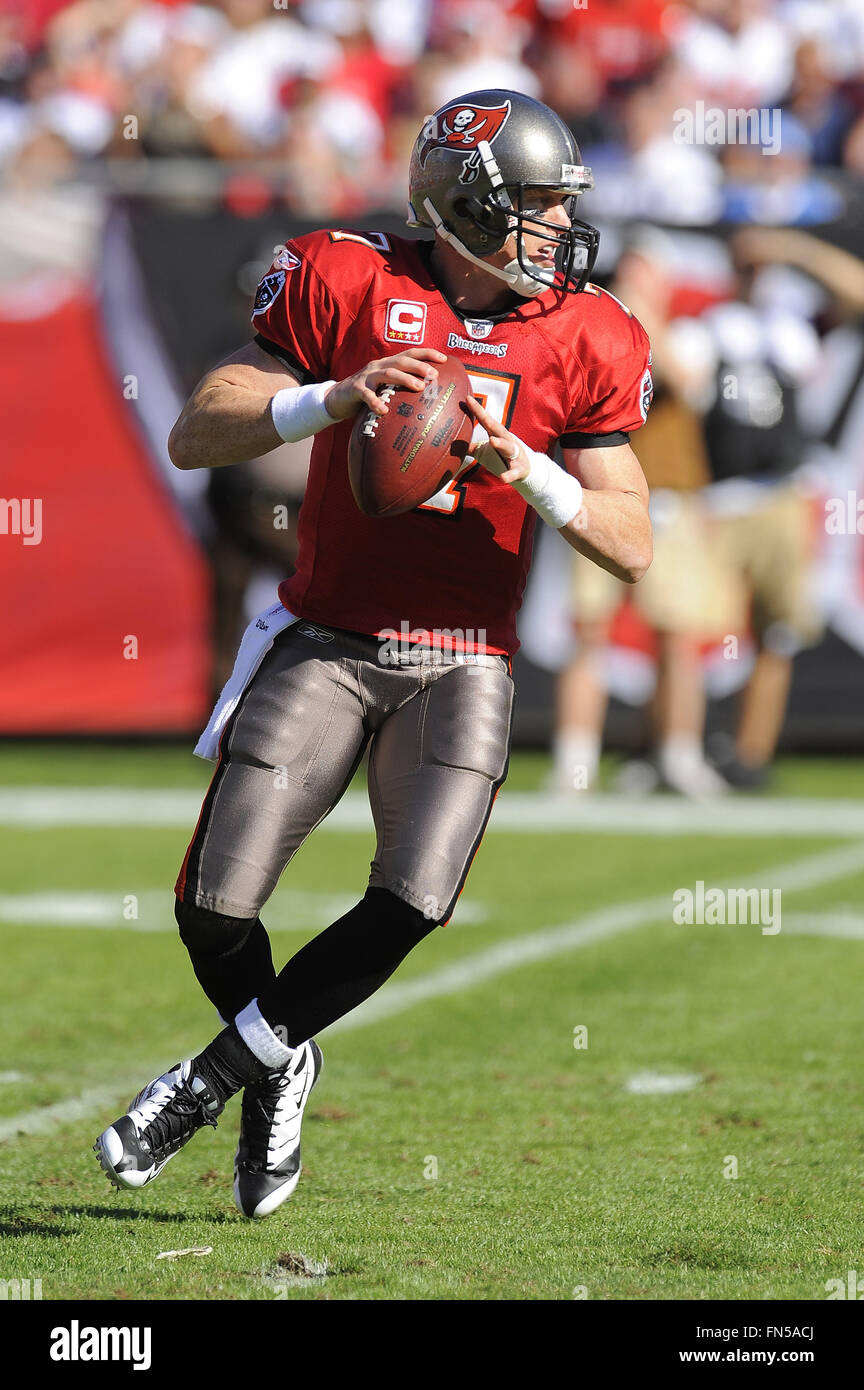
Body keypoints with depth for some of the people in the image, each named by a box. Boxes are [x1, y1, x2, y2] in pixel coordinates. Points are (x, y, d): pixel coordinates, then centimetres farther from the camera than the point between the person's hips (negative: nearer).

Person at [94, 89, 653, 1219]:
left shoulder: (586, 341, 1)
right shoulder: (347, 286, -4)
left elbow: (633, 549, 0)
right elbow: (196, 437, -5)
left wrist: (528, 472, -17)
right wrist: (334, 399, -21)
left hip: (462, 661, 1)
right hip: (325, 644, 0)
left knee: (414, 902, -21)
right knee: (216, 907, -8)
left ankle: (222, 1069, 2)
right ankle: (279, 1069, 25)